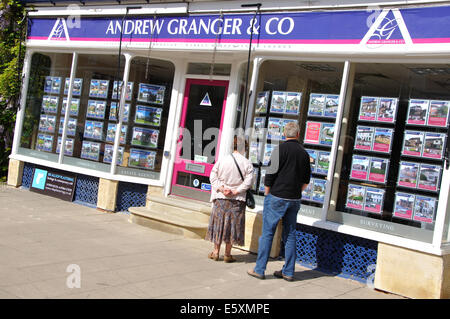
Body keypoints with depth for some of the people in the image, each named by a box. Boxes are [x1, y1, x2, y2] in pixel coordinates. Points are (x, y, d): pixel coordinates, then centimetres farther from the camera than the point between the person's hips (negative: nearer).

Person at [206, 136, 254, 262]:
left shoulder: (222, 160, -2)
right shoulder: (247, 164, -7)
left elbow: (213, 177, -4)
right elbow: (248, 181, -14)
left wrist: (222, 188, -7)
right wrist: (235, 192, -11)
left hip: (221, 198, 2)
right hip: (237, 200, -1)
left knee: (218, 222, 12)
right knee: (233, 224, 7)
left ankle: (216, 251, 19)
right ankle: (227, 254, 11)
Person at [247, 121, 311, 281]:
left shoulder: (281, 149, -9)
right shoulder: (304, 153, 8)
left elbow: (270, 174, -10)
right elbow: (306, 181, 14)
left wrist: (267, 194, 0)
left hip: (277, 196, -5)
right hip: (295, 199, 5)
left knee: (267, 233, 1)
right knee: (290, 234, 10)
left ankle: (259, 269, 4)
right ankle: (288, 272, 13)